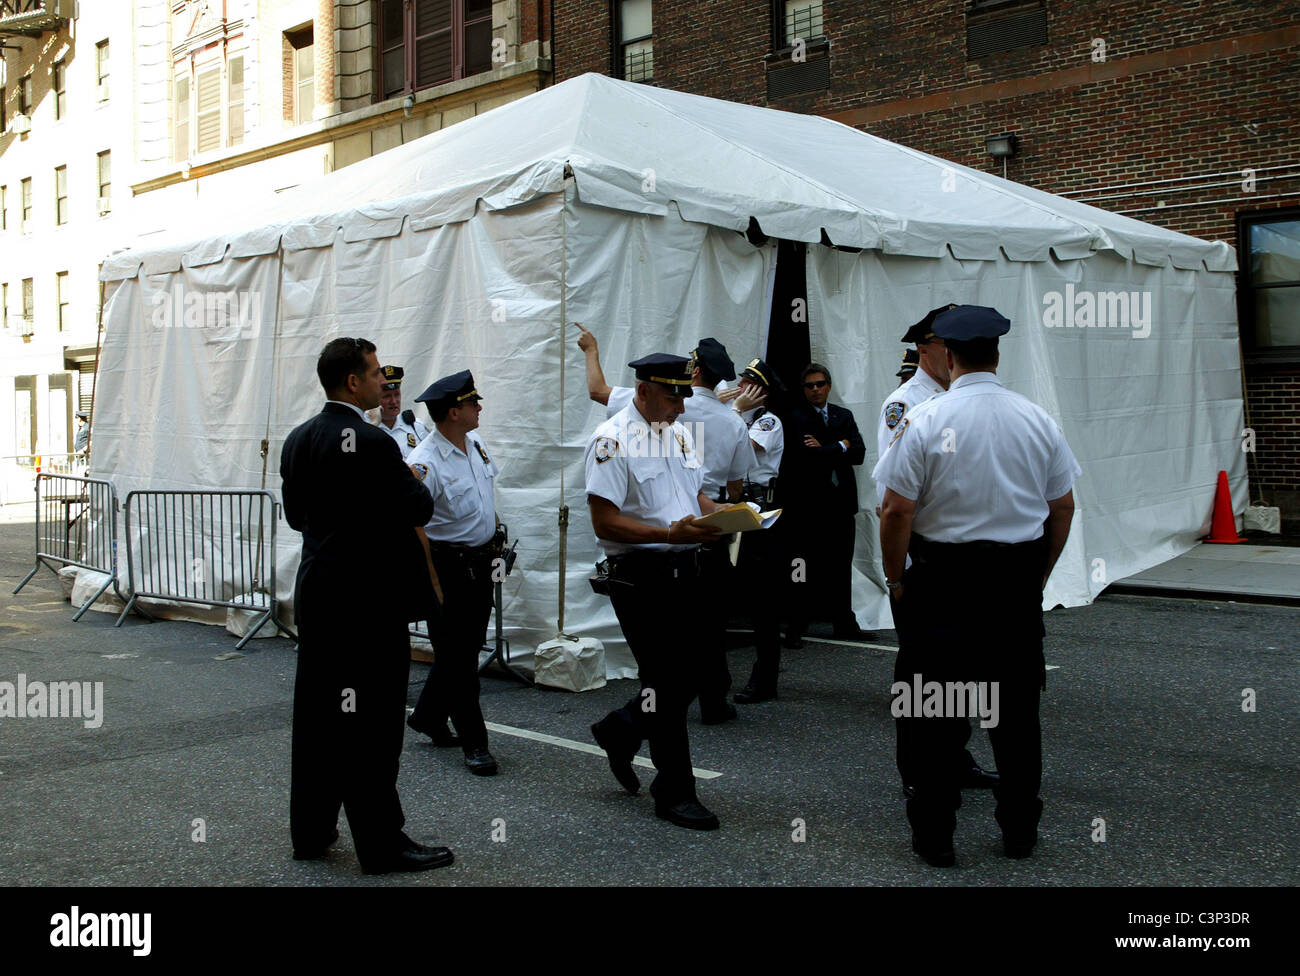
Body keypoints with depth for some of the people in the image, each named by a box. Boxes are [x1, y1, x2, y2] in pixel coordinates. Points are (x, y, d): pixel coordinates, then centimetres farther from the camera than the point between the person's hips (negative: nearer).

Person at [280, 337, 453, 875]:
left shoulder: (298, 440, 8)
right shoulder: (371, 443, -18)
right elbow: (418, 510, -16)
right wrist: (414, 480, 3)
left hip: (315, 597, 8)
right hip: (370, 601, -8)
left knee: (315, 714, 14)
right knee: (372, 722, -1)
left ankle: (310, 830, 24)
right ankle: (381, 843, 7)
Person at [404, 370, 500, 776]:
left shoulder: (476, 444, 5)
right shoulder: (425, 463, -21)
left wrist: (493, 538, 23)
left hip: (481, 562, 8)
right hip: (448, 565, -8)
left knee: (467, 647, 16)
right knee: (457, 655, 1)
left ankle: (428, 716, 35)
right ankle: (474, 743, 9)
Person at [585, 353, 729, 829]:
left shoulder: (679, 432, 14)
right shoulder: (613, 440, -12)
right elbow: (605, 522, -18)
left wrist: (721, 513, 2)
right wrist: (670, 533, -26)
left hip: (684, 570, 8)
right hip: (640, 576, -8)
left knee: (685, 679, 13)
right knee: (667, 683, -1)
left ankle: (619, 731, 37)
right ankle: (675, 793, 12)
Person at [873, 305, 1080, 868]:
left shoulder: (924, 421, -10)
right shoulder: (1038, 420, 3)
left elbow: (897, 512, -12)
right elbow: (1063, 509, 8)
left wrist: (895, 579, 1)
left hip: (942, 580, -3)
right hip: (1020, 581, 4)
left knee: (937, 713, 5)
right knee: (1016, 707, 13)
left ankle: (934, 836, 13)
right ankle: (1020, 831, 25)